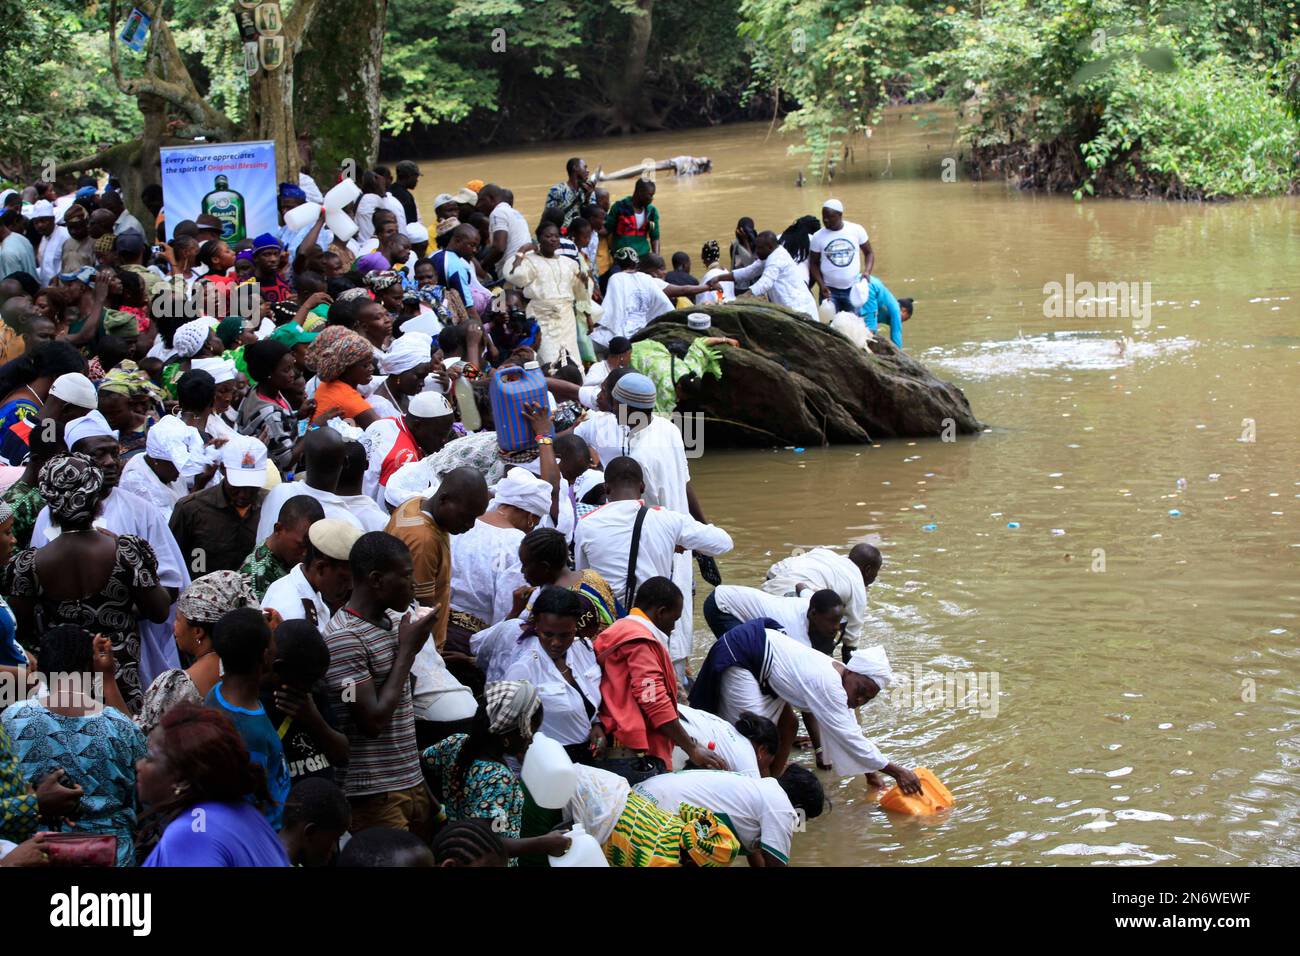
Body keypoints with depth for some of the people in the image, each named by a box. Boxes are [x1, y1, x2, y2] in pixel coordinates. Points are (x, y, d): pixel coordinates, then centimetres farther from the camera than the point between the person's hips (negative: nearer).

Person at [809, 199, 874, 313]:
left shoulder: (857, 230, -4)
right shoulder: (818, 237, -4)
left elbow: (869, 253, 8)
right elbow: (814, 264, 4)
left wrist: (867, 271, -11)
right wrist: (821, 285, -10)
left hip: (854, 289, 1)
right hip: (830, 290, -1)